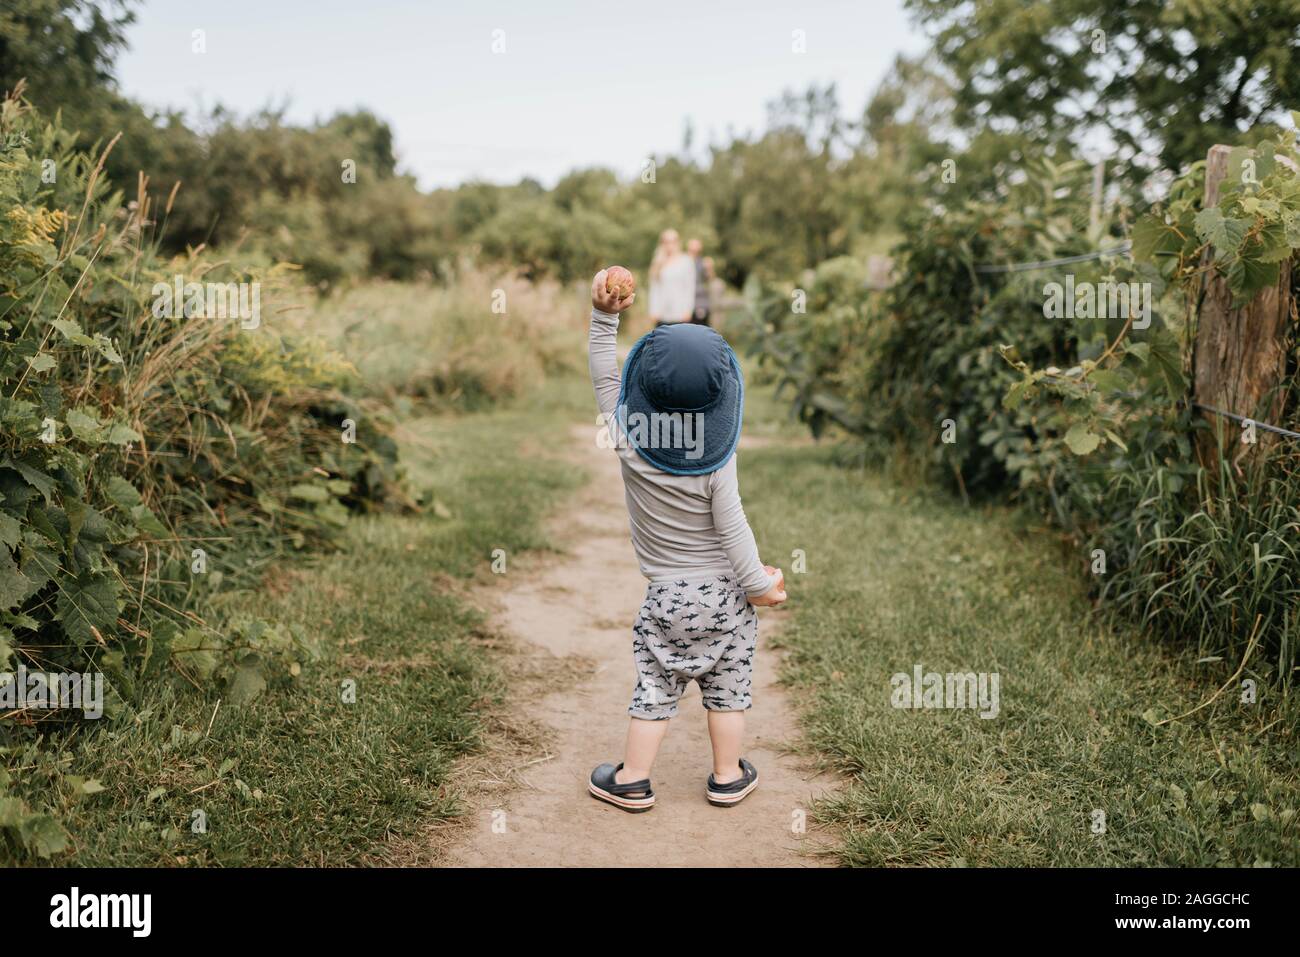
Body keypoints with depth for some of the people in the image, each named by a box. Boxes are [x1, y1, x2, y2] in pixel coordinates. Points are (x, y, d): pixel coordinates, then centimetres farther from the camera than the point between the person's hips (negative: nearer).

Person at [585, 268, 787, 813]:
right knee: (727, 685, 15)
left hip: (665, 595, 1)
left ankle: (632, 781, 21)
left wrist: (604, 317, 1)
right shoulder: (718, 459, -18)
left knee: (654, 688, 13)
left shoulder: (627, 438, -14)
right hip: (724, 592, -1)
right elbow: (732, 528, -13)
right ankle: (728, 777, 26)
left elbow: (605, 378, -2)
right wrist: (759, 583, -2)